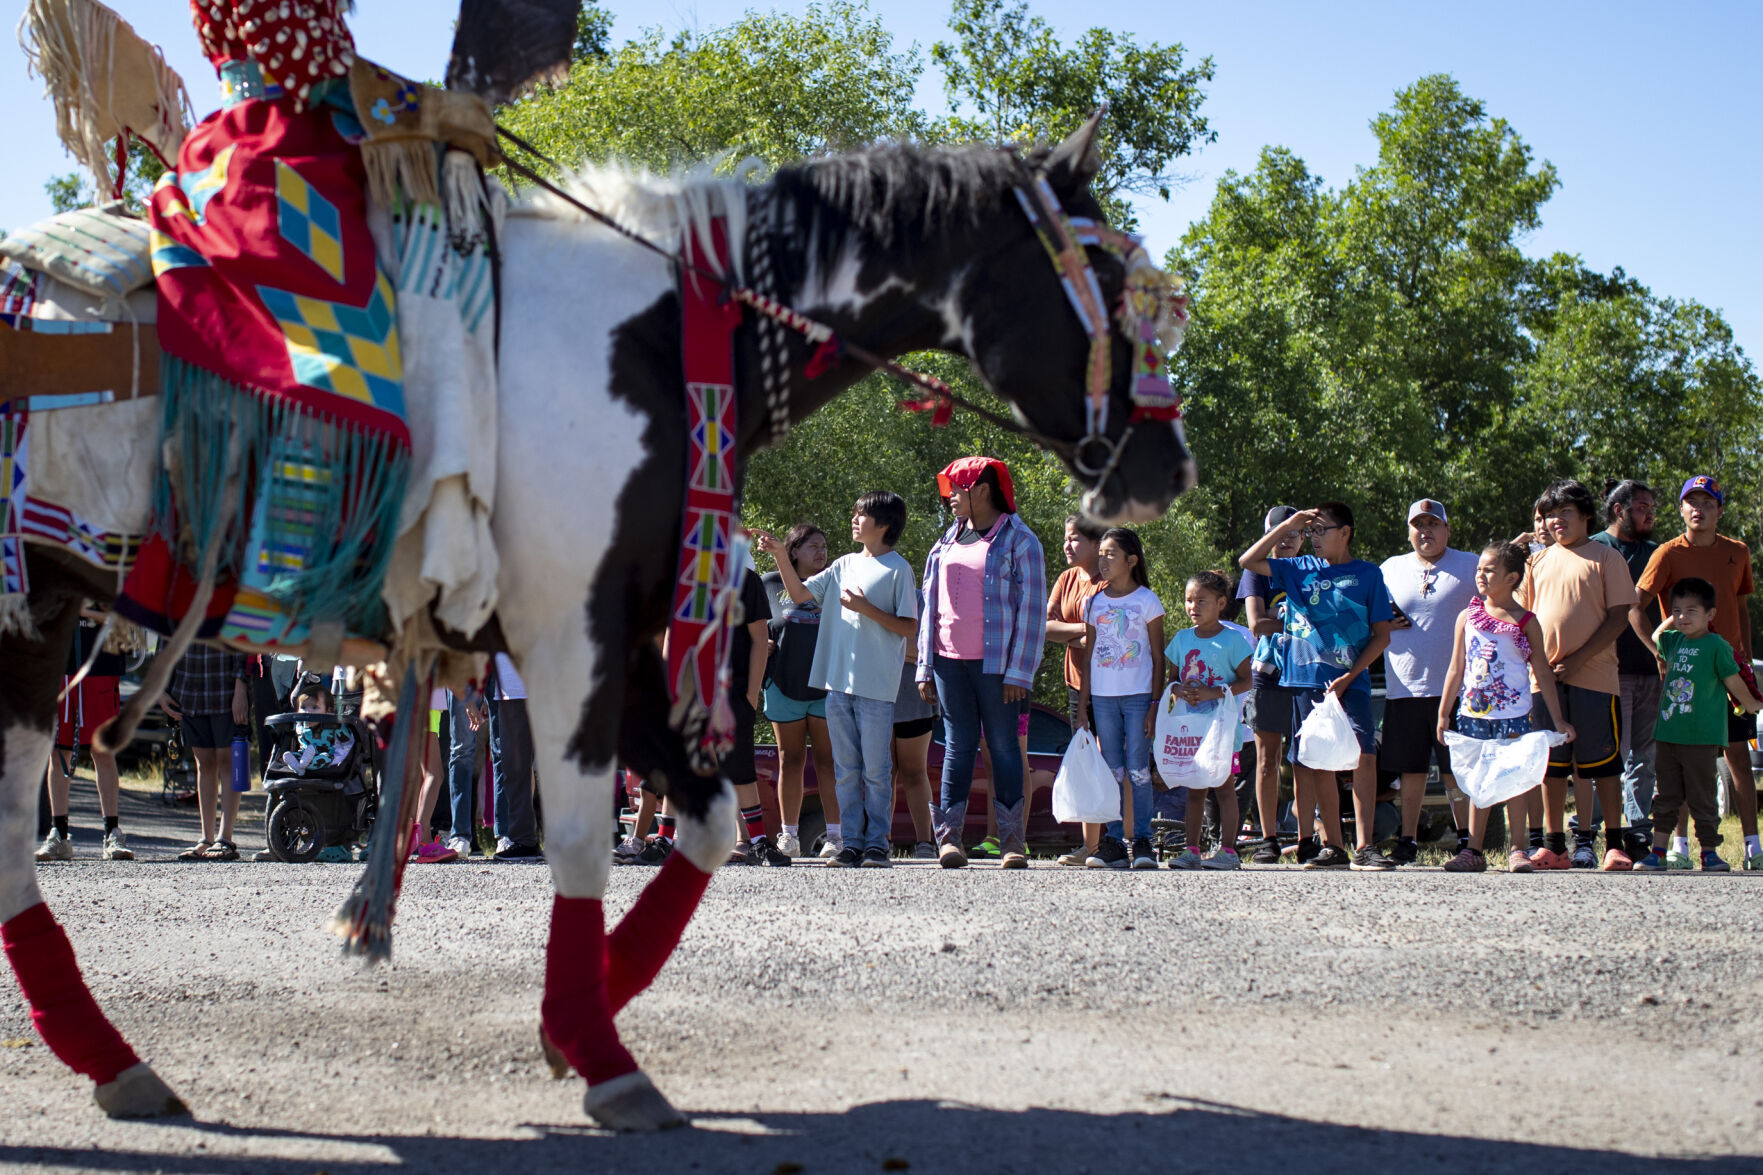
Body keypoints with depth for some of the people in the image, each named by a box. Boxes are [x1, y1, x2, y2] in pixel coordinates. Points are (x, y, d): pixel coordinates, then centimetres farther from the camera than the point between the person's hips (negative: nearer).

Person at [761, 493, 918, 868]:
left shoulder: (898, 568, -2)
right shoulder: (845, 565, 16)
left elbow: (909, 628, -7)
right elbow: (800, 594, 14)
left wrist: (866, 608, -15)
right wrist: (780, 556, 4)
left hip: (876, 686, -6)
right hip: (838, 682, 6)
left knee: (876, 768, -2)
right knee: (846, 768, 7)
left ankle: (877, 843, 3)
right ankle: (852, 841, 12)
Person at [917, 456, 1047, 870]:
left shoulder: (1019, 541, -1)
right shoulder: (947, 542, 16)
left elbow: (1031, 610, -5)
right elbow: (931, 606, 19)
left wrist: (1018, 673, -13)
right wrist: (925, 667, 12)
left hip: (995, 663, -5)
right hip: (950, 661, 5)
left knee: (1003, 746, -1)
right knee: (958, 744, 3)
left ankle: (1012, 840, 3)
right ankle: (949, 835, 2)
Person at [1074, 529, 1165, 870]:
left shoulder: (1146, 600, 0)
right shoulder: (1094, 603, 10)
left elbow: (1158, 657, 1)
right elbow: (1089, 656, 12)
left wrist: (1156, 703, -6)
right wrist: (1082, 705, 7)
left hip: (1138, 695, -3)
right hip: (1102, 696, 4)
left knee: (1138, 770, -4)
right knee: (1112, 771, 4)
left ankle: (1142, 841, 0)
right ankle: (1114, 842, 6)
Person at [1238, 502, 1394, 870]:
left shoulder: (1368, 574, 5)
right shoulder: (1300, 569, 13)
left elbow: (1382, 636, 3)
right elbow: (1248, 561, 9)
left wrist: (1347, 677, -7)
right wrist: (1287, 526, 4)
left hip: (1350, 681, -3)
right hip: (1307, 680, 3)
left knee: (1362, 753, -17)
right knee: (1319, 764, 3)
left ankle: (1363, 847, -15)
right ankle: (1332, 847, 11)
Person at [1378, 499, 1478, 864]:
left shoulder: (1470, 567, 6)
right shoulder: (1391, 568, 14)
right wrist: (1385, 625, 0)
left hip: (1454, 687, -3)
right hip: (1403, 687, 3)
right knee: (1410, 769, 5)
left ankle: (1466, 838, 5)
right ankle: (1408, 841, 12)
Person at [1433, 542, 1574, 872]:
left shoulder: (1525, 622, 0)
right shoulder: (1467, 617, 7)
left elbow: (1543, 672, 2)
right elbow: (1456, 669, 12)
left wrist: (1558, 719, 0)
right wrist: (1443, 713, 10)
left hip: (1513, 713, -3)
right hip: (1474, 711, 3)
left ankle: (1517, 850, 5)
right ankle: (1474, 850, 10)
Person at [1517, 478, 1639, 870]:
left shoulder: (1605, 558, 1)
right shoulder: (1538, 560, 14)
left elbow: (1619, 616, -4)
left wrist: (1579, 659, -13)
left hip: (1593, 675, -4)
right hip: (1545, 677, 4)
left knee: (1603, 764, -1)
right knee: (1550, 765, 5)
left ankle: (1614, 846, 5)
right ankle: (1554, 847, 10)